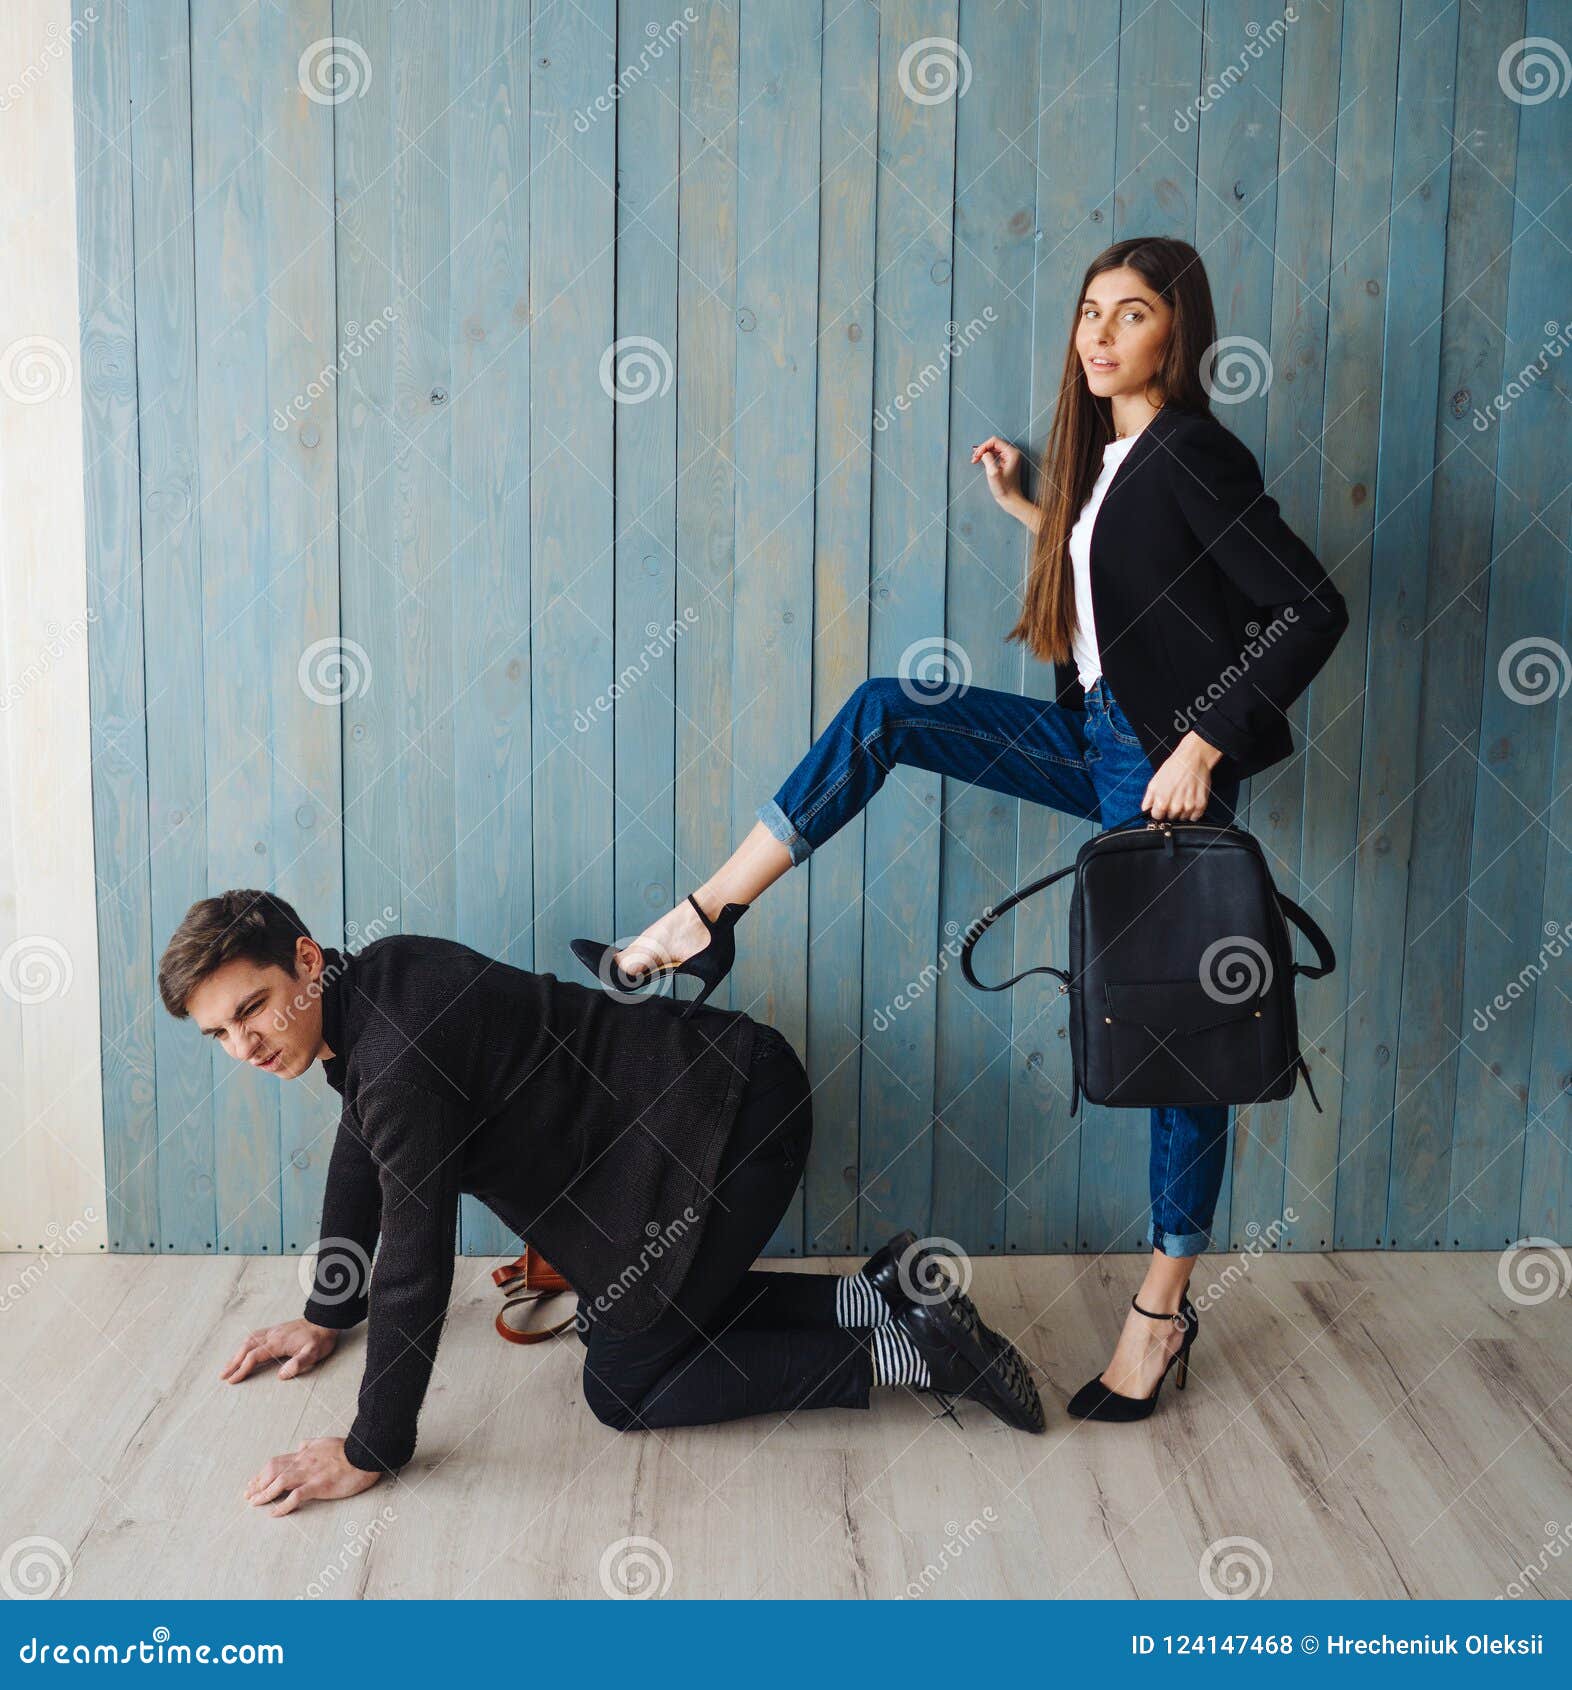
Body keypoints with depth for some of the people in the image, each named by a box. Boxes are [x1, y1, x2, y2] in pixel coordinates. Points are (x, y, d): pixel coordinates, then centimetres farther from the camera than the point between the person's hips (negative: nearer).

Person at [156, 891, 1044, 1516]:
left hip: (734, 1121, -10)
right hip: (708, 1104, 10)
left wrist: (370, 1453, -14)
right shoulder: (372, 984, 7)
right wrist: (328, 1317, 28)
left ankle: (908, 1352, -1)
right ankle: (878, 1294, 18)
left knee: (625, 1386, -2)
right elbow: (360, 1159, 21)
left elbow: (415, 1256, -23)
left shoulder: (397, 1056, -24)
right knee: (632, 1316, 23)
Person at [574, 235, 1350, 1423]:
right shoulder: (1109, 453, 10)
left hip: (1165, 763, -8)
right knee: (884, 713, 0)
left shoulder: (1192, 454, -15)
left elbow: (1314, 610, -21)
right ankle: (703, 923, 3)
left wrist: (1206, 745, -22)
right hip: (1093, 736, 9)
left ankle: (1165, 1310, 14)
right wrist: (1026, 506, 21)